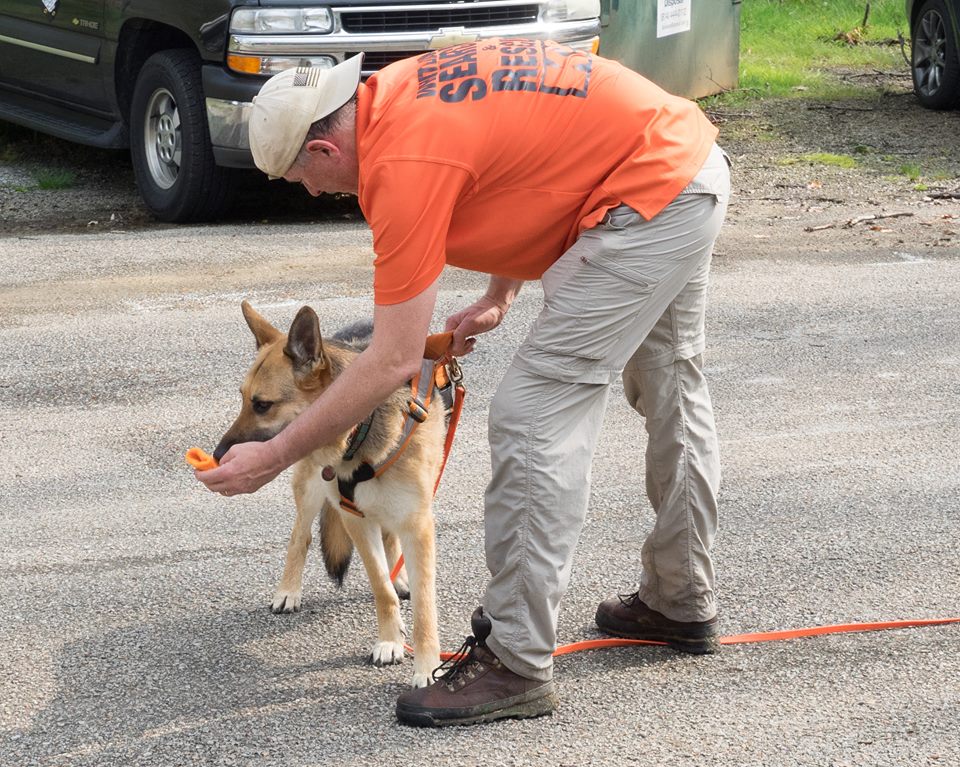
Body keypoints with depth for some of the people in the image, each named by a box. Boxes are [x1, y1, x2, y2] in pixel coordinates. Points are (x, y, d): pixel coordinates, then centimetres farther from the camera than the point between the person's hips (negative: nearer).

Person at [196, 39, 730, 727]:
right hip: (696, 164, 11)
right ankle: (681, 604, 44)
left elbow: (394, 362, -19)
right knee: (670, 393, 26)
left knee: (535, 419, -10)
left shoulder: (404, 163, -21)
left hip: (648, 196, -11)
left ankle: (516, 666, -7)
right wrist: (499, 298, 16)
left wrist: (274, 456, -14)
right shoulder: (399, 91, 6)